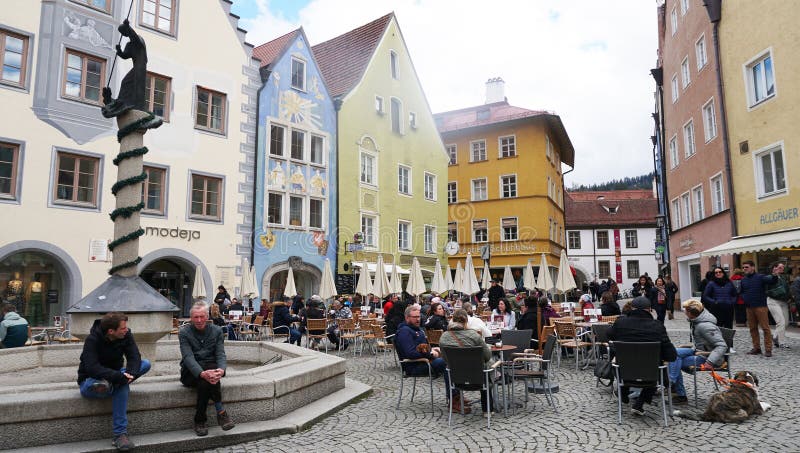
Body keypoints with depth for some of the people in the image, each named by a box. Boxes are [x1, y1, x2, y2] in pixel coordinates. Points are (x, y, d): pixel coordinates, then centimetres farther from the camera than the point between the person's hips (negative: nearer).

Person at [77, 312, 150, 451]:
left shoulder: (126, 335, -10)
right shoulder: (92, 340, -25)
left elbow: (134, 357, -17)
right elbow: (92, 368, -37)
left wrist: (129, 373, -41)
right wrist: (120, 376, -47)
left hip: (112, 376, 6)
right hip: (90, 380, -6)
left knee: (146, 364, -23)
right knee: (122, 385, -43)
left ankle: (106, 384, -25)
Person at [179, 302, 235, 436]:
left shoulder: (217, 331, 4)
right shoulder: (184, 333, -4)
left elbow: (221, 354, -5)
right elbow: (188, 357, -17)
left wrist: (221, 369, -30)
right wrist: (202, 373, -37)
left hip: (210, 369, 2)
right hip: (190, 372, -2)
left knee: (207, 381, -34)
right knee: (205, 380, -34)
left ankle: (200, 421, -23)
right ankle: (221, 411, -23)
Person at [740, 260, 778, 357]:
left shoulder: (760, 277, -6)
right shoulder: (743, 279, 11)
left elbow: (770, 280, -25)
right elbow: (741, 291, 24)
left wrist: (775, 275, -46)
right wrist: (744, 297, 5)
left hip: (760, 306, -6)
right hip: (749, 307, 6)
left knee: (765, 328, -3)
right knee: (752, 328, 11)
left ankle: (768, 349, 2)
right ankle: (756, 348, 21)